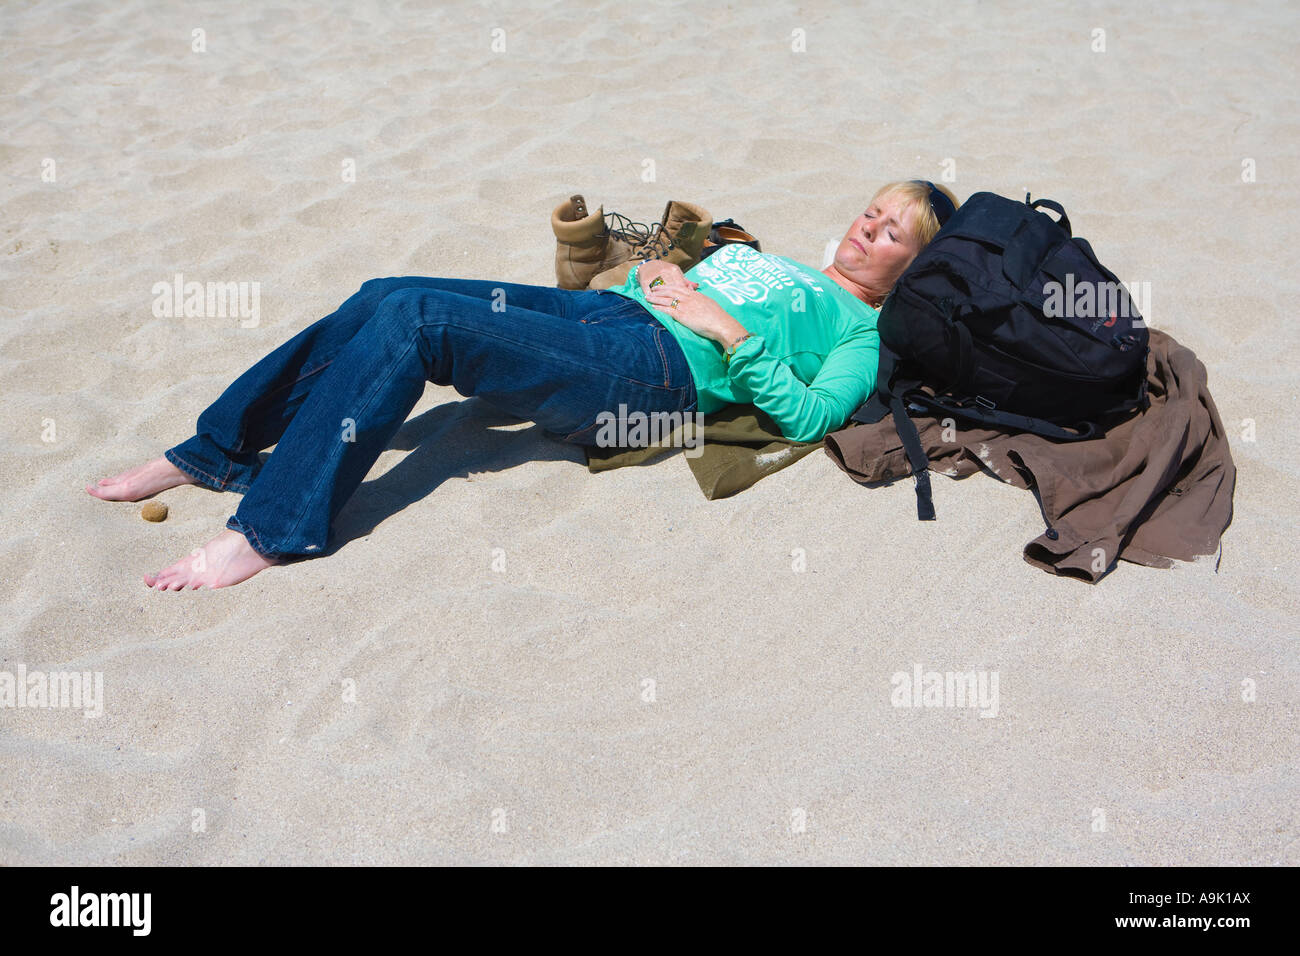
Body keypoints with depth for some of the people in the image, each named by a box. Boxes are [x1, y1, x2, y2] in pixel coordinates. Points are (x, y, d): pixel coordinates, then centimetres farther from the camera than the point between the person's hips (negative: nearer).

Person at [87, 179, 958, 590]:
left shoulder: (864, 331, 11)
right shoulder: (772, 261, 33)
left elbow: (808, 415, -9)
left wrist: (729, 329, -11)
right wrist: (658, 271, 12)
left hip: (655, 370, -8)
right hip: (603, 311, 8)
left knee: (414, 319, -26)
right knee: (383, 296, -11)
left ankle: (270, 531, -23)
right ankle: (210, 454, -3)